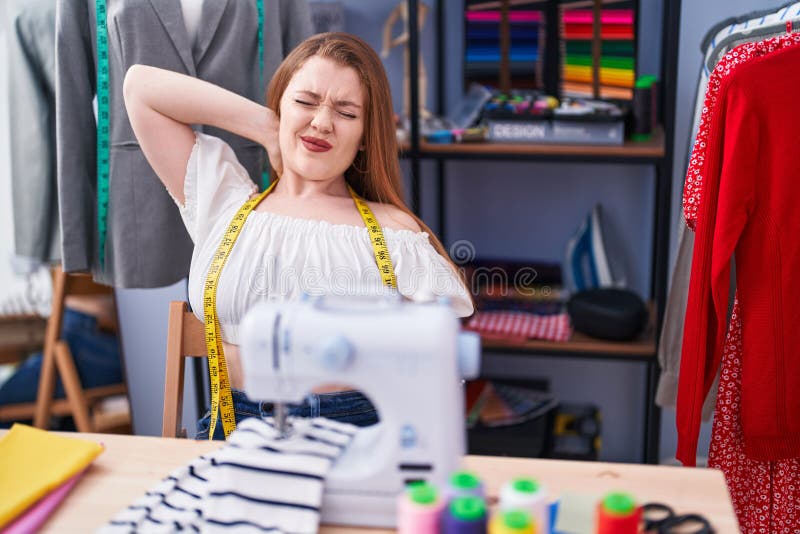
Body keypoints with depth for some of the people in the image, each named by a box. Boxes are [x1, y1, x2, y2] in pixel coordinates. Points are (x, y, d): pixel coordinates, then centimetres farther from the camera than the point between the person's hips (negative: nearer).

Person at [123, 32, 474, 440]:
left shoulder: (394, 231, 5)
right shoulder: (223, 204, 13)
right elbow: (141, 86, 14)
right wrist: (266, 126, 9)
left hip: (360, 424, 0)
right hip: (236, 426, 1)